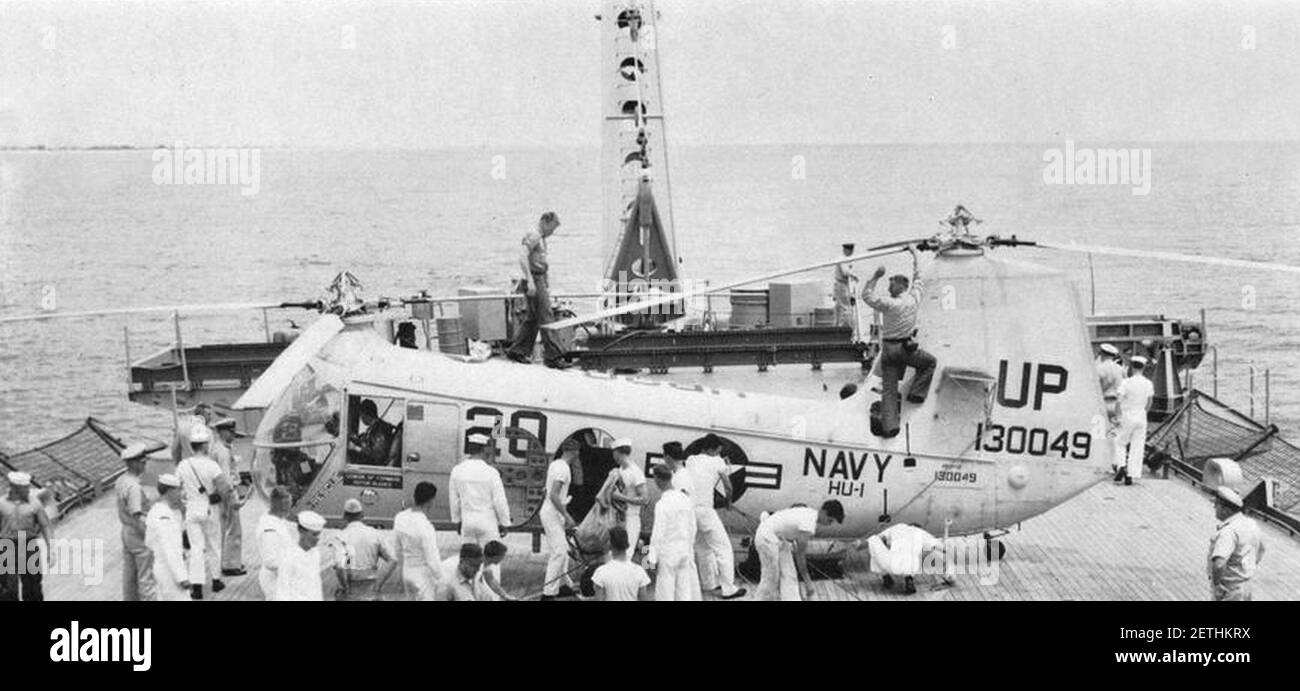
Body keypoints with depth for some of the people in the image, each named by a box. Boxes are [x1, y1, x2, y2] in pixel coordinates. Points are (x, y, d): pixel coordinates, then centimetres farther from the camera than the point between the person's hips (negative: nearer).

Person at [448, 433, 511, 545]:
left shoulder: (457, 470, -2)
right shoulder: (491, 473, -14)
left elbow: (453, 499, 7)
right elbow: (500, 502, -10)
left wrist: (457, 521, 18)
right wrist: (504, 524, 2)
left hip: (467, 522, 4)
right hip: (488, 523, -4)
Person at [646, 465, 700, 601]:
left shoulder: (662, 504, -17)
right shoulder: (686, 499, 3)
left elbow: (658, 533, -16)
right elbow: (692, 528, 11)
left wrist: (652, 558, -10)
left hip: (667, 551, -6)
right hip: (685, 549, 6)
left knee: (665, 592, 2)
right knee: (685, 591, 11)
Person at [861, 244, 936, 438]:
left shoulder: (889, 305, -13)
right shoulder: (914, 299, -3)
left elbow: (866, 295, -3)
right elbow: (917, 278, 12)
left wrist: (875, 277, -4)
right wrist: (914, 254, 23)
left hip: (888, 348, 0)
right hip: (906, 347, 1)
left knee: (888, 389, 3)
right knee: (929, 362, 28)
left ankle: (889, 426, -5)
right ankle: (916, 393, 17)